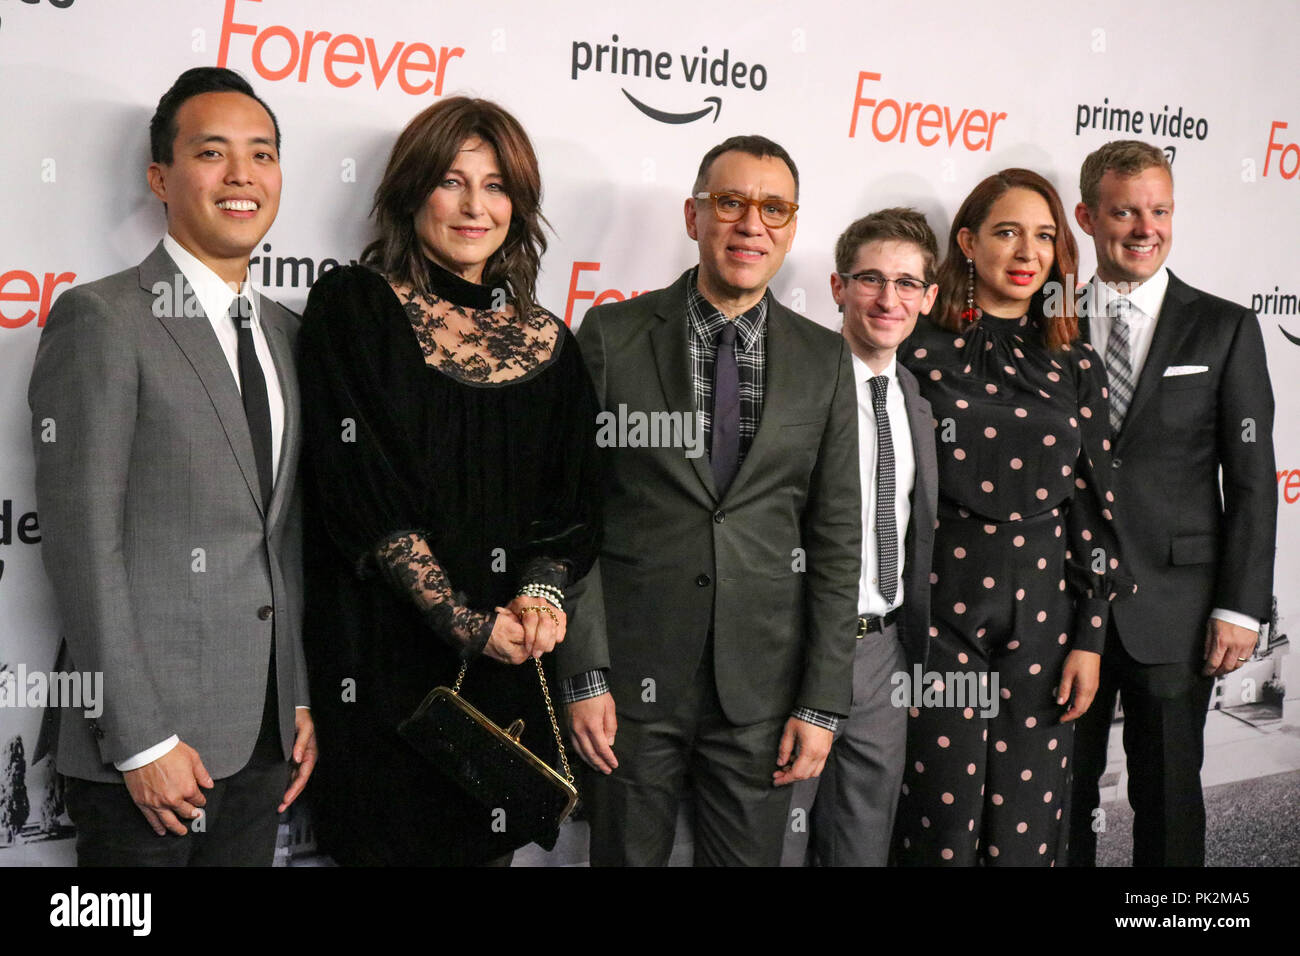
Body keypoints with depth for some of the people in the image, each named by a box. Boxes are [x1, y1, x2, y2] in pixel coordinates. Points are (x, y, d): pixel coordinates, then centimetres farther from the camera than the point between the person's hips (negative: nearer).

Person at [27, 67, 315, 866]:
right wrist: (140, 741, -15)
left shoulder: (286, 333, 12)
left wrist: (302, 701, 10)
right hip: (146, 751, -6)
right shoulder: (100, 320, -9)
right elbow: (81, 543, -13)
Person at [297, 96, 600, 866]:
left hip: (510, 662, 4)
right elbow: (360, 488, -10)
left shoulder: (547, 343, 9)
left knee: (490, 843, 11)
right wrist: (465, 622, -16)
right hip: (385, 655, -3)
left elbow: (570, 505, 9)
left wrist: (538, 598, -11)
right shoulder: (352, 308, -2)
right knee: (387, 842, 3)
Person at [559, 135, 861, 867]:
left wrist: (822, 703, -1)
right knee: (627, 855, 11)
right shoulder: (613, 336, -1)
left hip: (762, 692, 2)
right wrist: (584, 675, -8)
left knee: (752, 856, 11)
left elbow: (837, 537, 4)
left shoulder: (825, 360, 4)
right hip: (633, 677, -1)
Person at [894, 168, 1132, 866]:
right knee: (943, 827, 2)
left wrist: (1090, 639, 4)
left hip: (1042, 615, 3)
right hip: (941, 607, -3)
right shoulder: (922, 351, -1)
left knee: (1026, 829, 8)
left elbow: (1091, 506, 8)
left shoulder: (1075, 366, 8)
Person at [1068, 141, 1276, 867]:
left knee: (1168, 798, 9)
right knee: (1064, 791, 11)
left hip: (1172, 609, -1)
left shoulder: (1224, 329, 1)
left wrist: (1241, 608, -7)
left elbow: (1252, 480, -1)